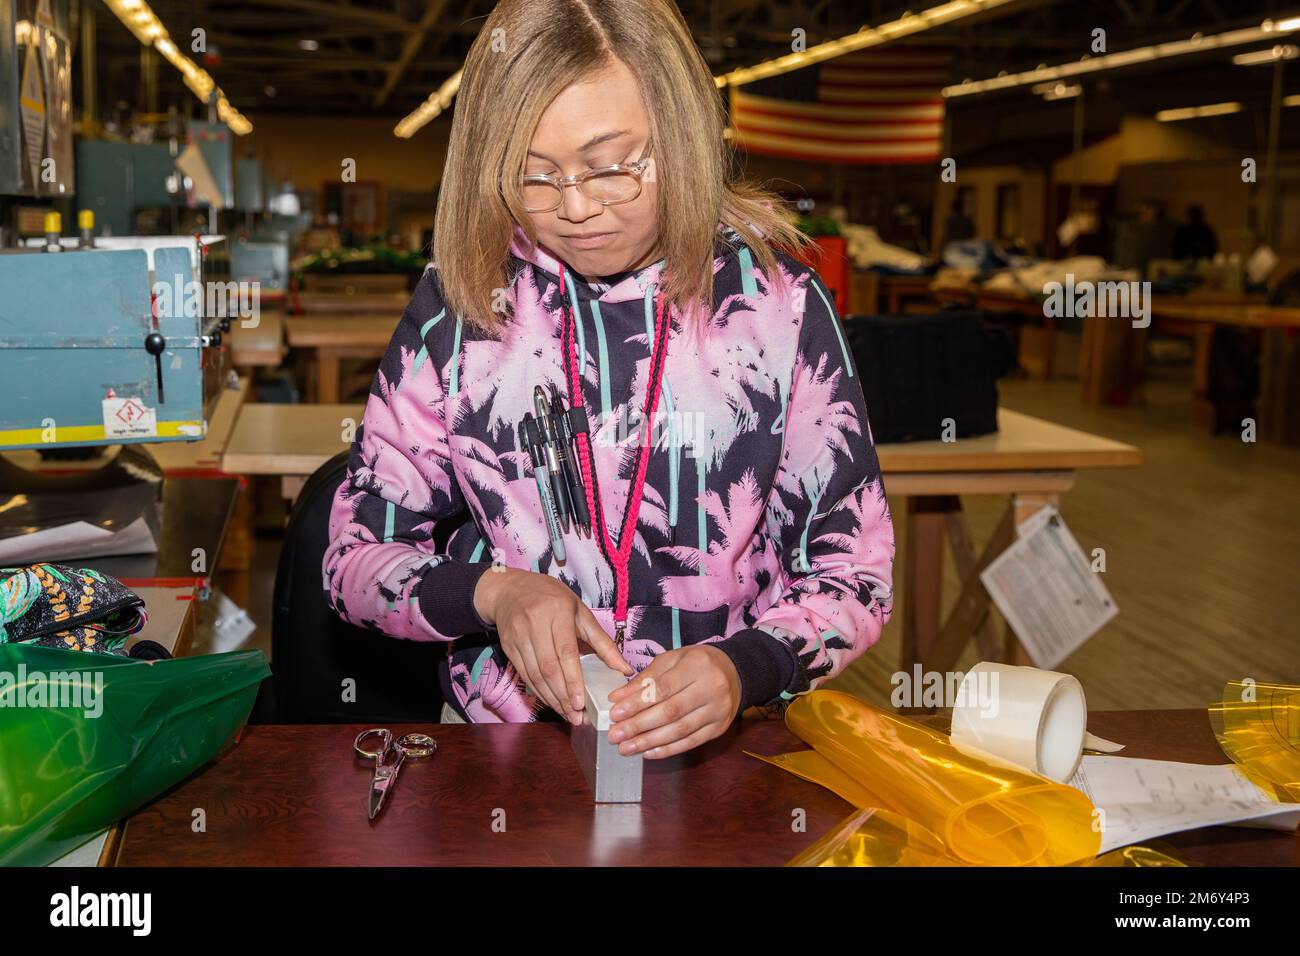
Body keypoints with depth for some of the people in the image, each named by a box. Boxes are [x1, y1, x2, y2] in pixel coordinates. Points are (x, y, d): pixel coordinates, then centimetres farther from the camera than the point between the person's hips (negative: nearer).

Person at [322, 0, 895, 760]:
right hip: (500, 752, 2)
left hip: (722, 749, -1)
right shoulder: (460, 304, 0)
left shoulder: (779, 304, -2)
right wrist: (490, 592, -16)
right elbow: (356, 556, 4)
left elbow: (854, 567, 2)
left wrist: (744, 670, -18)